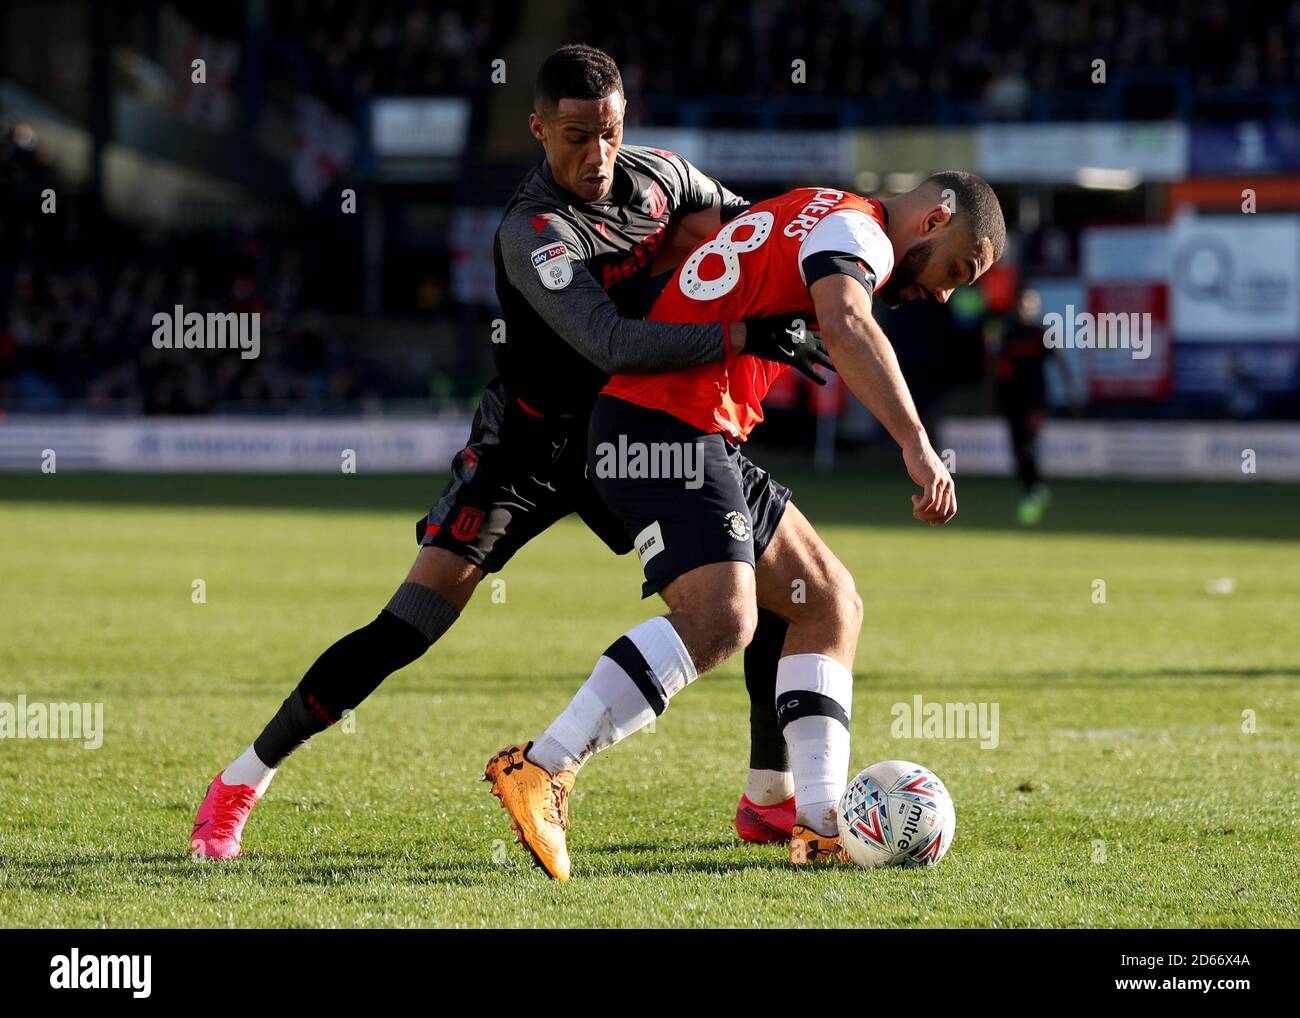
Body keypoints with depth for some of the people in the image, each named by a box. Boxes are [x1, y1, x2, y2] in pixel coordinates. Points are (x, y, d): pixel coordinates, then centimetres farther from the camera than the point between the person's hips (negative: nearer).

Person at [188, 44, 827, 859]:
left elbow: (742, 219, 17)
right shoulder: (535, 232, -26)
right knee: (409, 629, -16)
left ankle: (772, 799, 14)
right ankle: (241, 786, -3)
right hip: (528, 446, -6)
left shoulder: (658, 176, -5)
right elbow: (609, 344, -39)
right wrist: (743, 336, -43)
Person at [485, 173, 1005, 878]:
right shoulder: (855, 227, -7)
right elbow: (846, 327, -27)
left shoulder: (811, 214, 24)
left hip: (709, 443, 11)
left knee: (830, 604, 10)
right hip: (668, 422, -11)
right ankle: (540, 769, -27)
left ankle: (821, 828, 4)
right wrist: (917, 446, -33)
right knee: (721, 618, -27)